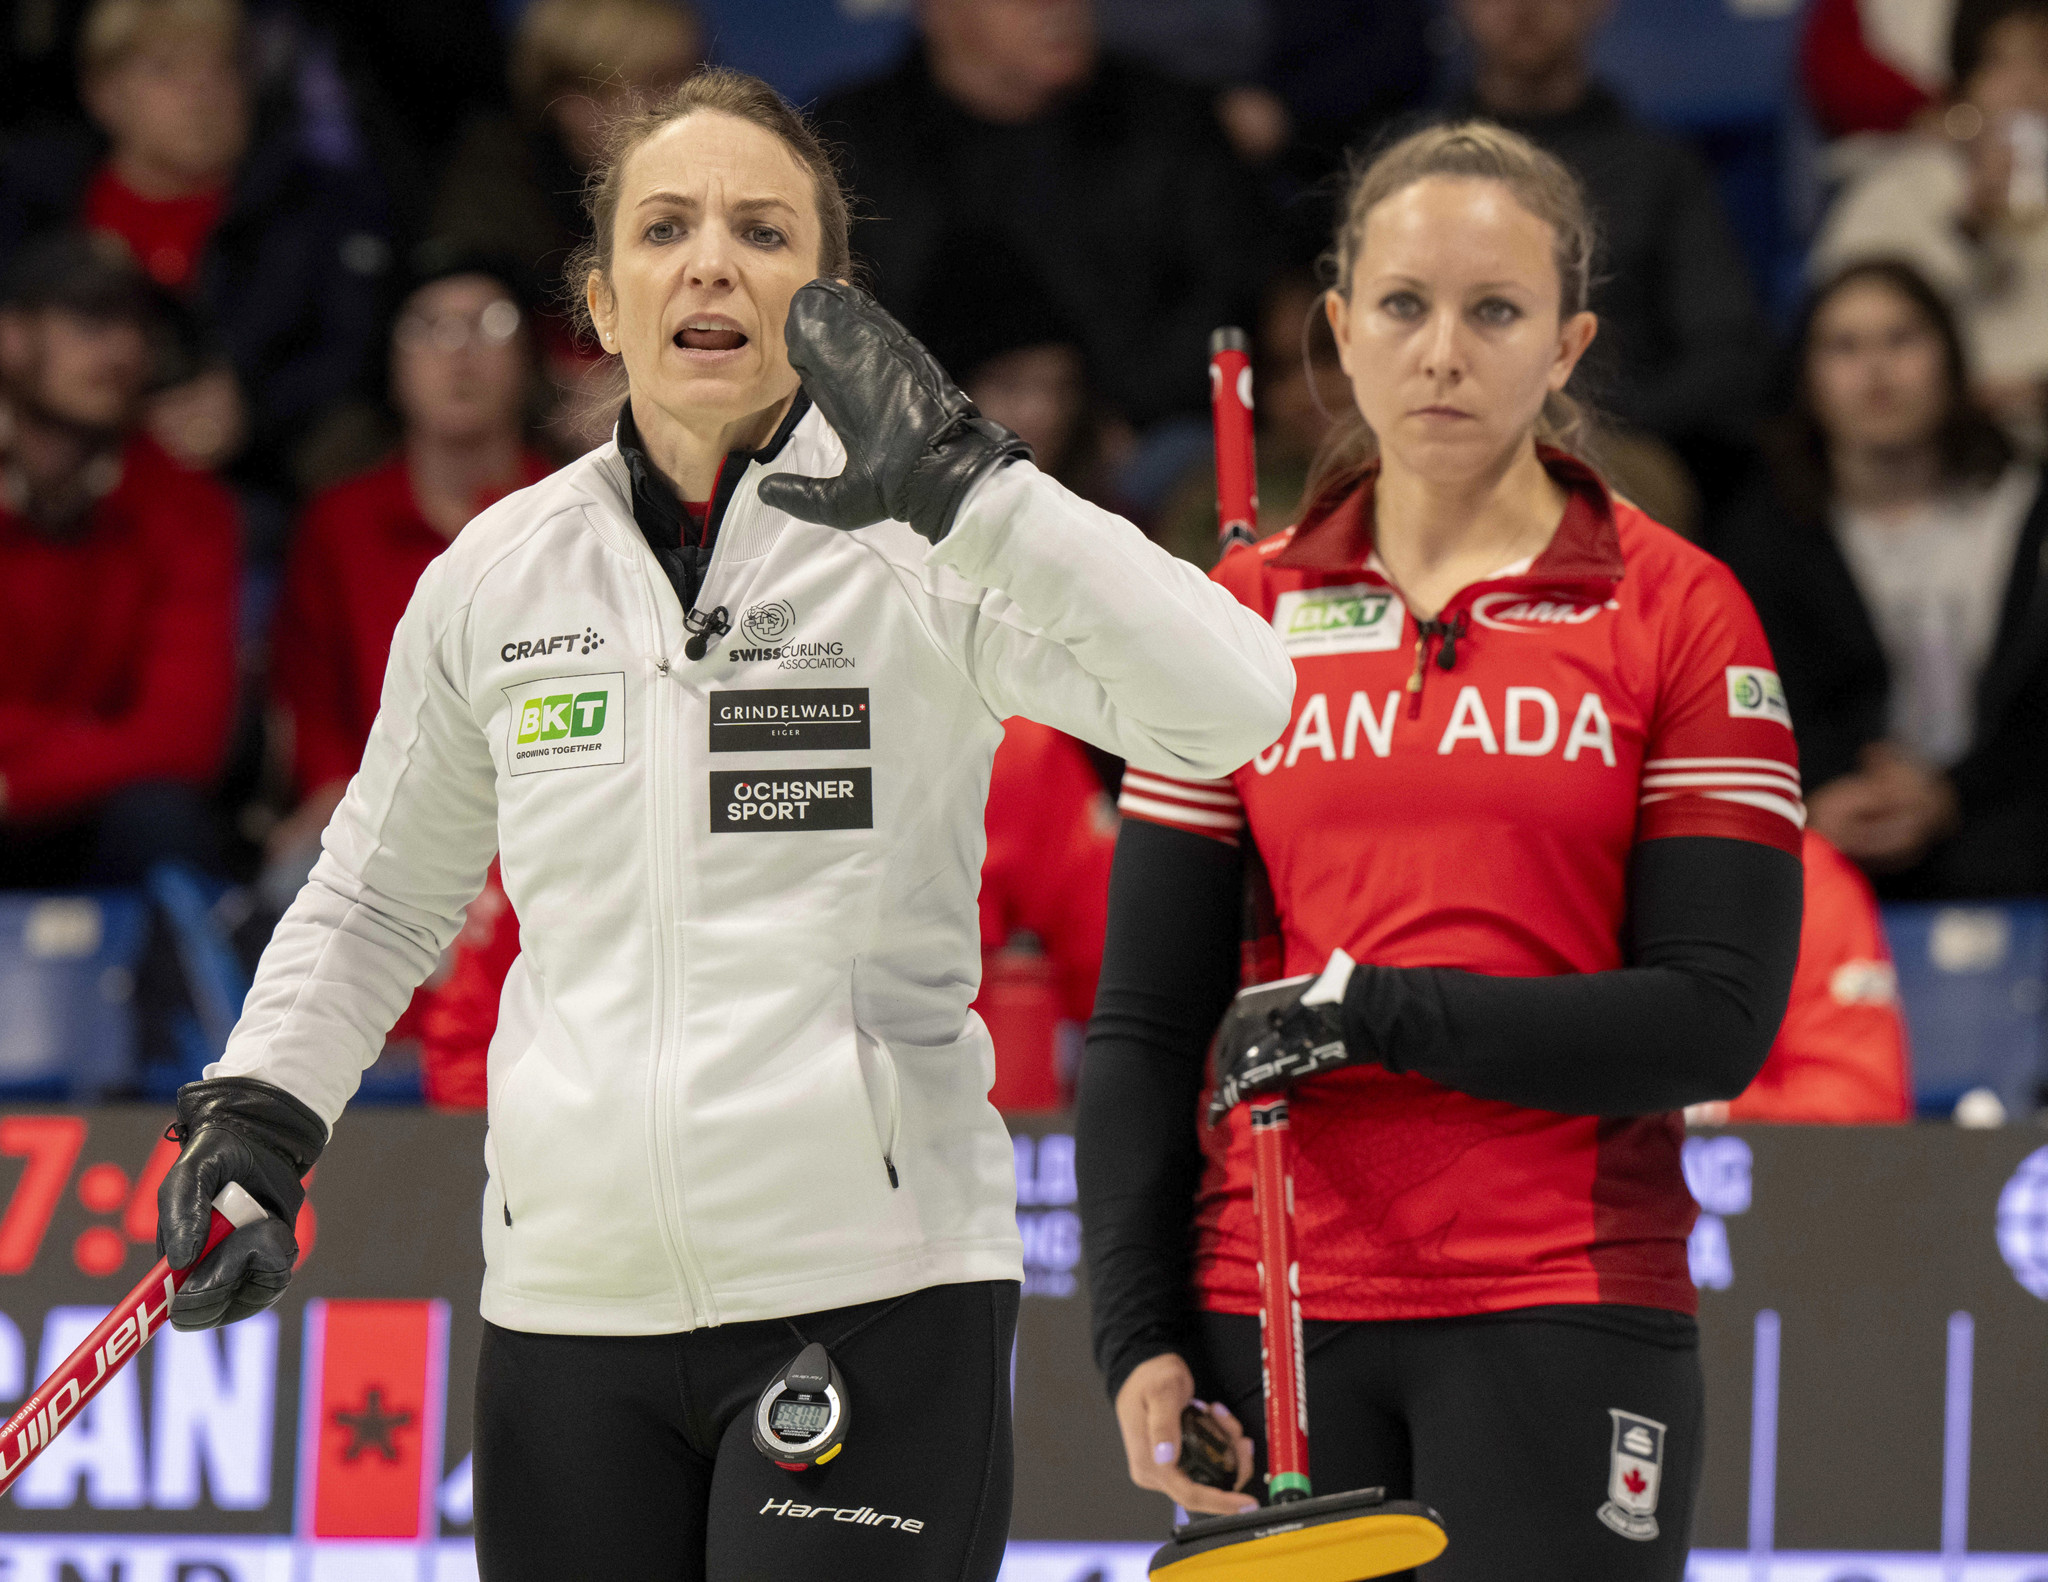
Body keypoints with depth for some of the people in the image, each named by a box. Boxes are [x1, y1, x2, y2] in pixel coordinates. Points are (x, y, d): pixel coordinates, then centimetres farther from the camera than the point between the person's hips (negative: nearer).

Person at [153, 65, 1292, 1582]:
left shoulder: (917, 554, -3)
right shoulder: (497, 573, 9)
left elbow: (1226, 709, -19)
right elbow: (379, 897, 23)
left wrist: (965, 490, -27)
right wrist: (259, 1112, 8)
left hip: (871, 1290, -4)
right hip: (572, 1290, 4)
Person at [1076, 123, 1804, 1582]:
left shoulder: (1679, 611, 0)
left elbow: (1717, 1020, -6)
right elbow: (1144, 1021, 8)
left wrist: (1383, 1013, -12)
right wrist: (1139, 1332, -2)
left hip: (1565, 1315, -2)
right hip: (1276, 1314, 3)